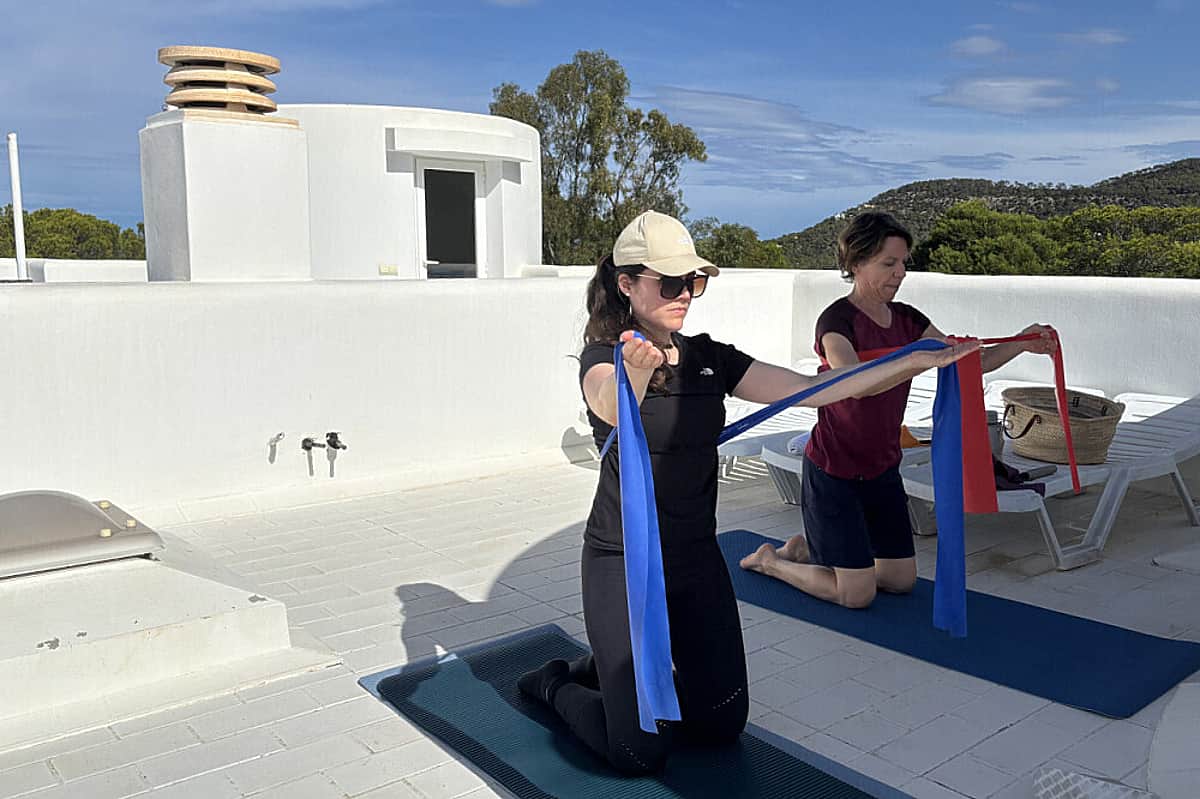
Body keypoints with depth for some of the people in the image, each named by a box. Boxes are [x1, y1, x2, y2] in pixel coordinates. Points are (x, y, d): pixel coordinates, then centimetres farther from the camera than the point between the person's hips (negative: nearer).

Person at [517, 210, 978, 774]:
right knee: (641, 753, -3)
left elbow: (810, 389, -1)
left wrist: (915, 361, -8)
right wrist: (634, 375, -60)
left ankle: (615, 668, 35)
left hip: (696, 557, 6)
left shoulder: (708, 358, 3)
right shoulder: (603, 357, -13)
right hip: (623, 561, -6)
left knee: (723, 725, 12)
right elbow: (612, 411, -36)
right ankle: (556, 684, 26)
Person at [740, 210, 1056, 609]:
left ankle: (807, 549, 32)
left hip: (882, 468, 8)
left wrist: (1021, 344, -13)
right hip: (833, 471, -7)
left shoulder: (907, 319, 3)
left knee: (901, 580, 14)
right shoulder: (837, 320, -19)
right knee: (857, 593, -2)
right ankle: (769, 560, 21)